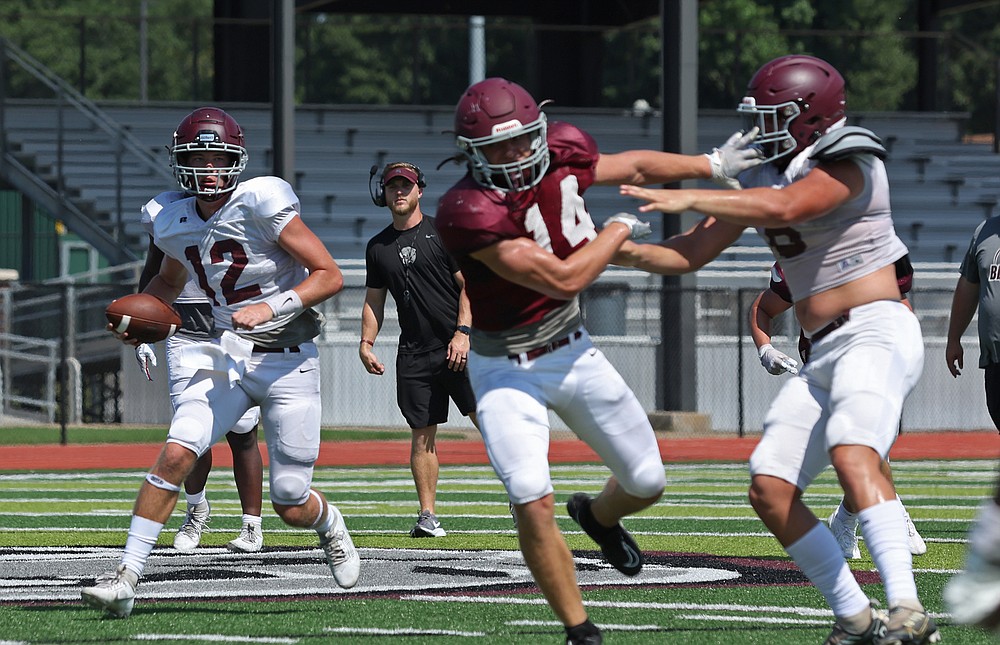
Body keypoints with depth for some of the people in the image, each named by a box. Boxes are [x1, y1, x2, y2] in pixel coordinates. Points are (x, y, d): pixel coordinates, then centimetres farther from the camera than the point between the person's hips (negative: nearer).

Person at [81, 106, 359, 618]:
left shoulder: (261, 203, -17)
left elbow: (330, 276, -16)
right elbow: (169, 280, 26)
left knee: (291, 508, 2)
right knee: (175, 455, -19)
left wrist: (272, 308, -27)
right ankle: (125, 578, -17)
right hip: (228, 359, 4)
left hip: (288, 363, -4)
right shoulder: (176, 224, 2)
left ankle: (329, 525, 39)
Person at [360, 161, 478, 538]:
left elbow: (470, 285, -2)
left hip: (459, 347, -4)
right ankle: (427, 516, 4)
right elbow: (374, 302, 19)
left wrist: (463, 332, -13)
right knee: (422, 433, 2)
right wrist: (366, 343, 5)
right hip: (414, 352, 4)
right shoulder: (378, 247, 14)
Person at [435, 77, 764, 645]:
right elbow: (563, 280, -27)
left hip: (574, 352, 6)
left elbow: (632, 166, 13)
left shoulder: (562, 156, -10)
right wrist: (621, 227, -13)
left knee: (646, 484, 13)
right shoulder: (469, 213, -29)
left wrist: (712, 165, 15)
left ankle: (598, 515, 50)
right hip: (508, 371, -6)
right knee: (533, 502, -22)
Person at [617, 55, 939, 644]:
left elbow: (783, 208, -30)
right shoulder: (762, 176, 14)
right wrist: (621, 249, 1)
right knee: (771, 490, -1)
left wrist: (687, 200, -29)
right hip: (825, 353, 9)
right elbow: (690, 255, 17)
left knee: (852, 453, -33)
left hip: (876, 332, -9)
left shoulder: (848, 164, -10)